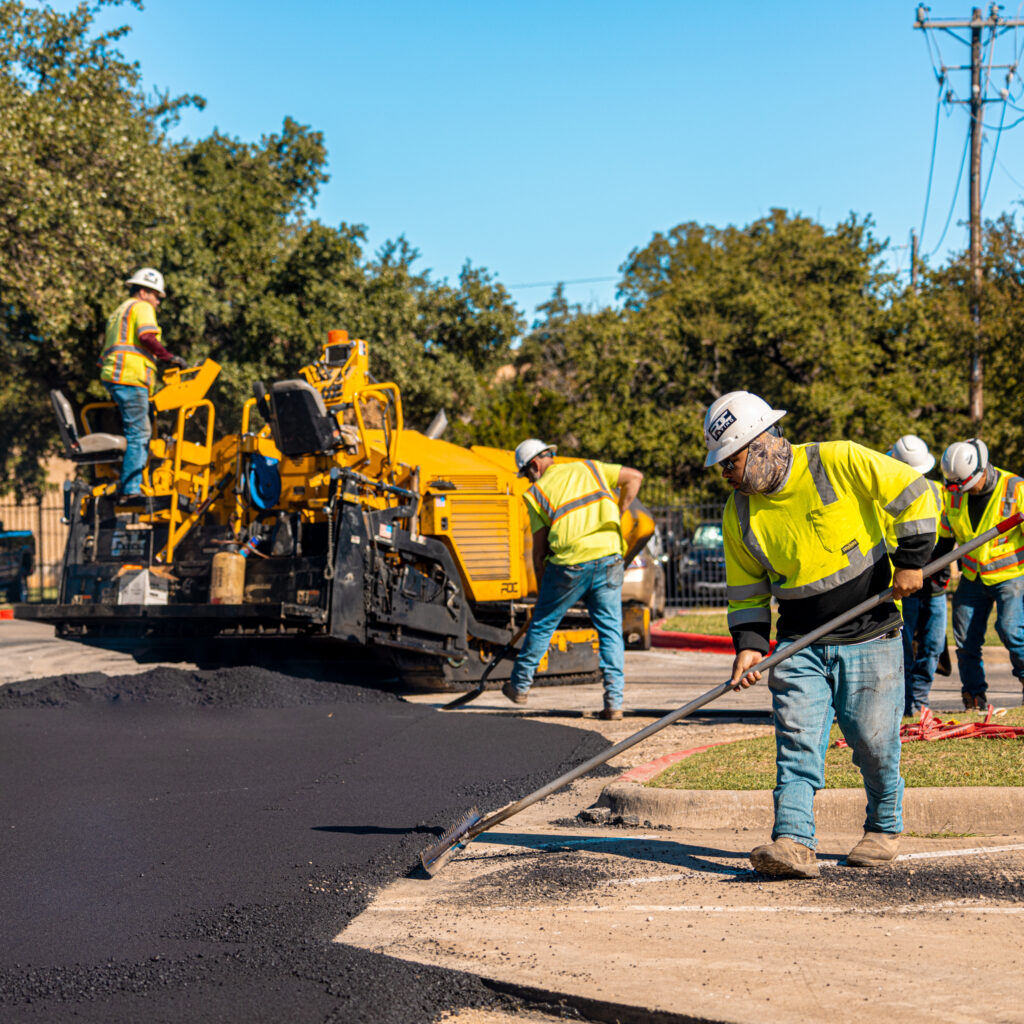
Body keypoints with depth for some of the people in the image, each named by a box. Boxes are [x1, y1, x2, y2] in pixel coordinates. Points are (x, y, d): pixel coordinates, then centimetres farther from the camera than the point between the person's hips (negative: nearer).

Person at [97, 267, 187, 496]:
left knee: (141, 432, 12)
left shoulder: (118, 313, 31)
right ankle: (131, 489, -18)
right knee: (138, 434, -12)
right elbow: (146, 337, -17)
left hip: (113, 376, 10)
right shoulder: (141, 307, 2)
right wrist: (168, 357, -11)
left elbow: (104, 354, 29)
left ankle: (126, 485, 6)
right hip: (130, 376, -10)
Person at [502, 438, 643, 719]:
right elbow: (634, 477, 17)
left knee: (542, 624, 15)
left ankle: (520, 686, 29)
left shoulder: (537, 492, 6)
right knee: (610, 630, 6)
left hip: (569, 563, -3)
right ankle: (614, 701, -2)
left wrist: (541, 589, 15)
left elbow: (539, 547, 6)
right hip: (608, 558, 3)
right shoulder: (589, 468, 16)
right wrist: (616, 516, 19)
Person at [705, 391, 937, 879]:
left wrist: (910, 560, -10)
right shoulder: (739, 515, 2)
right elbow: (745, 590, 11)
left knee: (872, 740, 1)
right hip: (800, 644, 4)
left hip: (869, 634, -3)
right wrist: (749, 644, -3)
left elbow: (914, 495, -7)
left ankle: (885, 827, 25)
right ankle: (793, 842, -17)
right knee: (796, 739, -11)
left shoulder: (841, 463, -14)